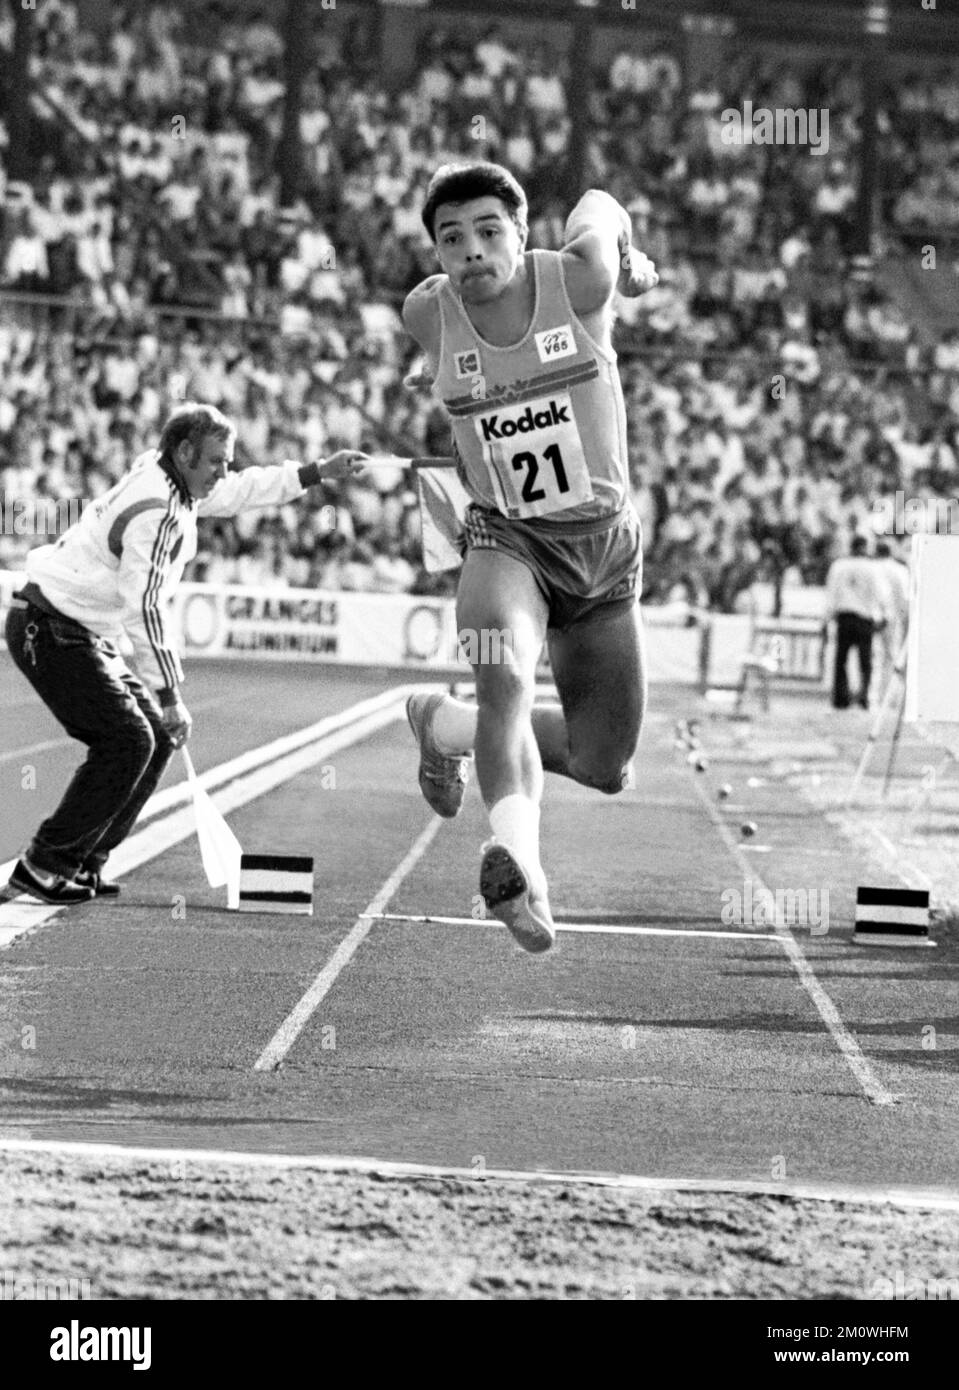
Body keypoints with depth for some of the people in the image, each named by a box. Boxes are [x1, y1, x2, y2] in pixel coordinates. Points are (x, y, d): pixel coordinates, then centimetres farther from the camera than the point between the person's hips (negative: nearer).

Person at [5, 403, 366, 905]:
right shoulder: (156, 510, -22)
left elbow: (240, 490, 25)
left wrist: (318, 472, 23)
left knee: (156, 735, 8)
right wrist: (170, 694, -22)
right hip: (50, 632, -10)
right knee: (128, 742, -15)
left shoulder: (172, 485, 7)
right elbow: (144, 609, -25)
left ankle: (82, 862, 10)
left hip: (83, 634, 10)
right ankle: (42, 865, -10)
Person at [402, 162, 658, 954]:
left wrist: (624, 254, 25)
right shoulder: (427, 315, -7)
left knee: (606, 769, 6)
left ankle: (445, 725, 28)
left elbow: (598, 206, 7)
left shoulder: (578, 279, -13)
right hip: (506, 540, -2)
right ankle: (519, 856, -54)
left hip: (605, 544, 2)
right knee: (506, 676, -35)